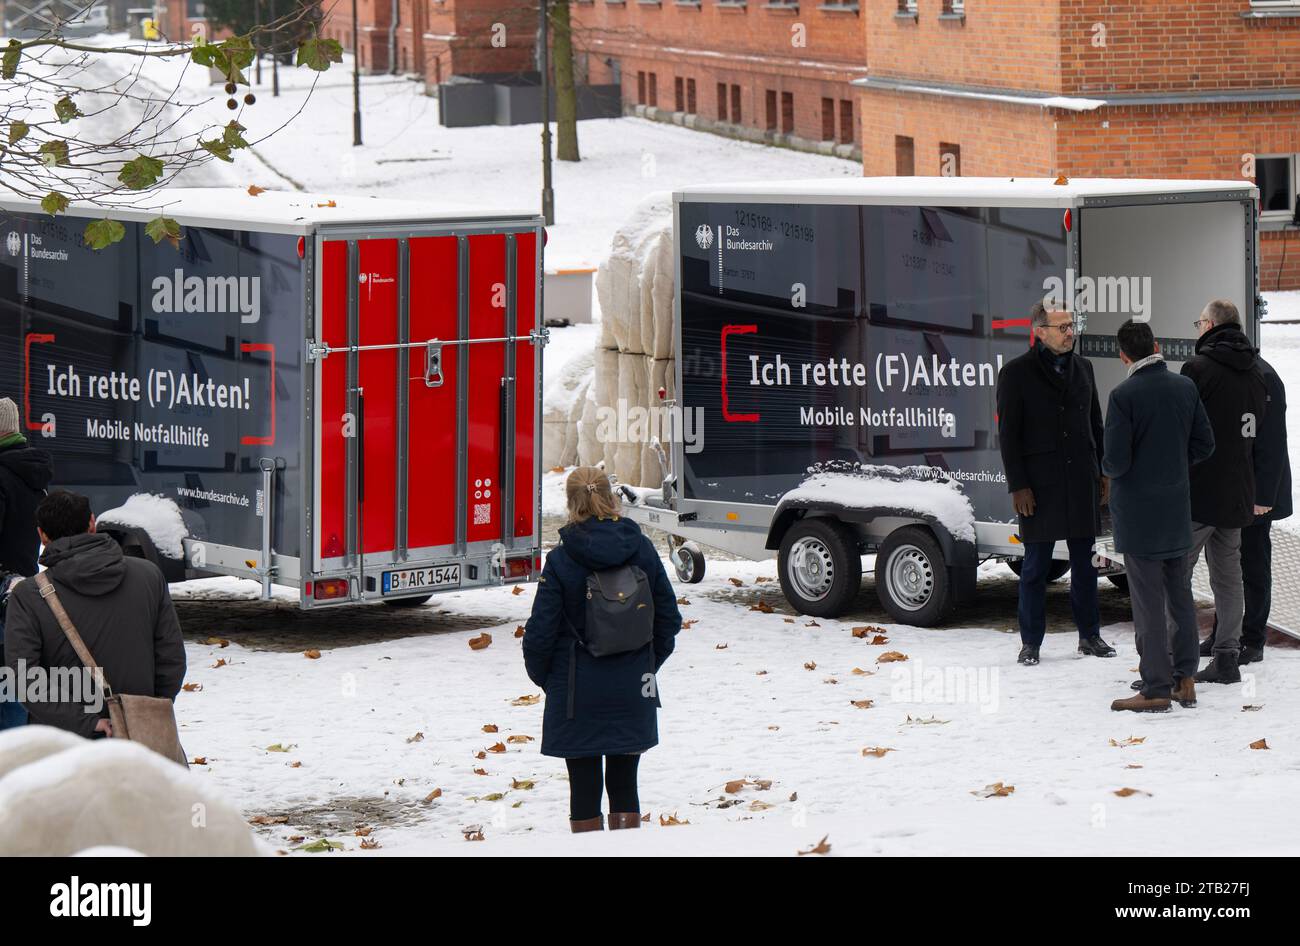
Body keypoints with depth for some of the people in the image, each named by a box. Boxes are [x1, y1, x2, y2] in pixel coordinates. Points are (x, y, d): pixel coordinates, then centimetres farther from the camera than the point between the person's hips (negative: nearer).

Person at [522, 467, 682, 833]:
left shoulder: (561, 560, -12)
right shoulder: (641, 549, -3)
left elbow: (541, 631, -9)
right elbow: (669, 618, 4)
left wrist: (539, 673, 9)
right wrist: (650, 662, 19)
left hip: (578, 693, -3)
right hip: (633, 691, 3)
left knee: (584, 788, 5)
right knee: (624, 784, 12)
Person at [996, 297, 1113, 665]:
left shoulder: (1082, 368, 12)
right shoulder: (1016, 373, -4)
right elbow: (1008, 434, -5)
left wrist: (1102, 473, 12)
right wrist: (1018, 486, -10)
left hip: (1082, 481, 5)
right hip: (1040, 484, -5)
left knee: (1085, 562, 9)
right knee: (1036, 565, 0)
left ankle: (1089, 635, 18)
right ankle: (1031, 642, 8)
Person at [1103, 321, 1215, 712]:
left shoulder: (1124, 395, -17)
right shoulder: (1185, 387, 1)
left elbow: (1116, 460, -19)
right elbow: (1204, 444, 6)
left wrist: (1107, 469, 3)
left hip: (1138, 512, -6)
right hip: (1178, 510, 6)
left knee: (1148, 603, -1)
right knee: (1181, 596, 15)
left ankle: (1156, 689, 1)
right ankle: (1185, 680, 19)